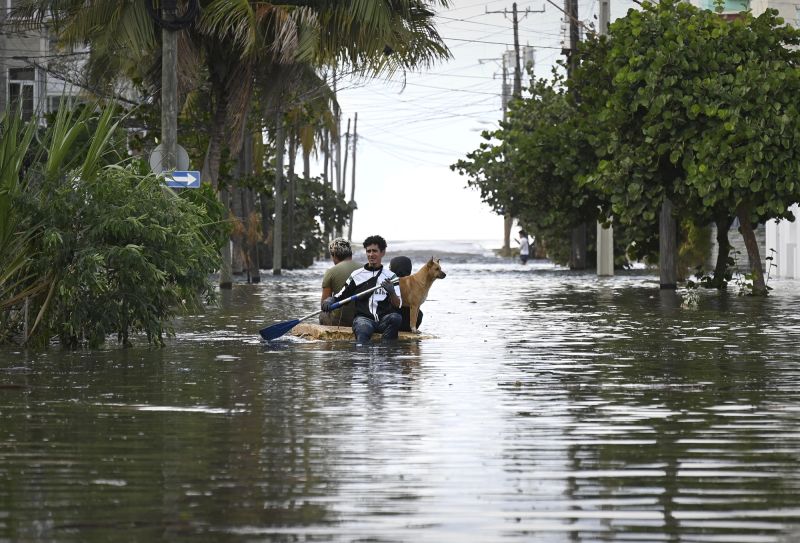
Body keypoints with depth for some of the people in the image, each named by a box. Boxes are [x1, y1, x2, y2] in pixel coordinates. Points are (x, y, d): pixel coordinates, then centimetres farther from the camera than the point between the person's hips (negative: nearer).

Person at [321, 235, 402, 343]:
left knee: (396, 318, -33)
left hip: (384, 319, 1)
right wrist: (330, 300, -6)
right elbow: (340, 297, 16)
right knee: (363, 329, -36)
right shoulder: (356, 276, 13)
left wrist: (392, 293, -18)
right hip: (363, 318, -1)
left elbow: (398, 305, 3)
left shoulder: (390, 276, 13)